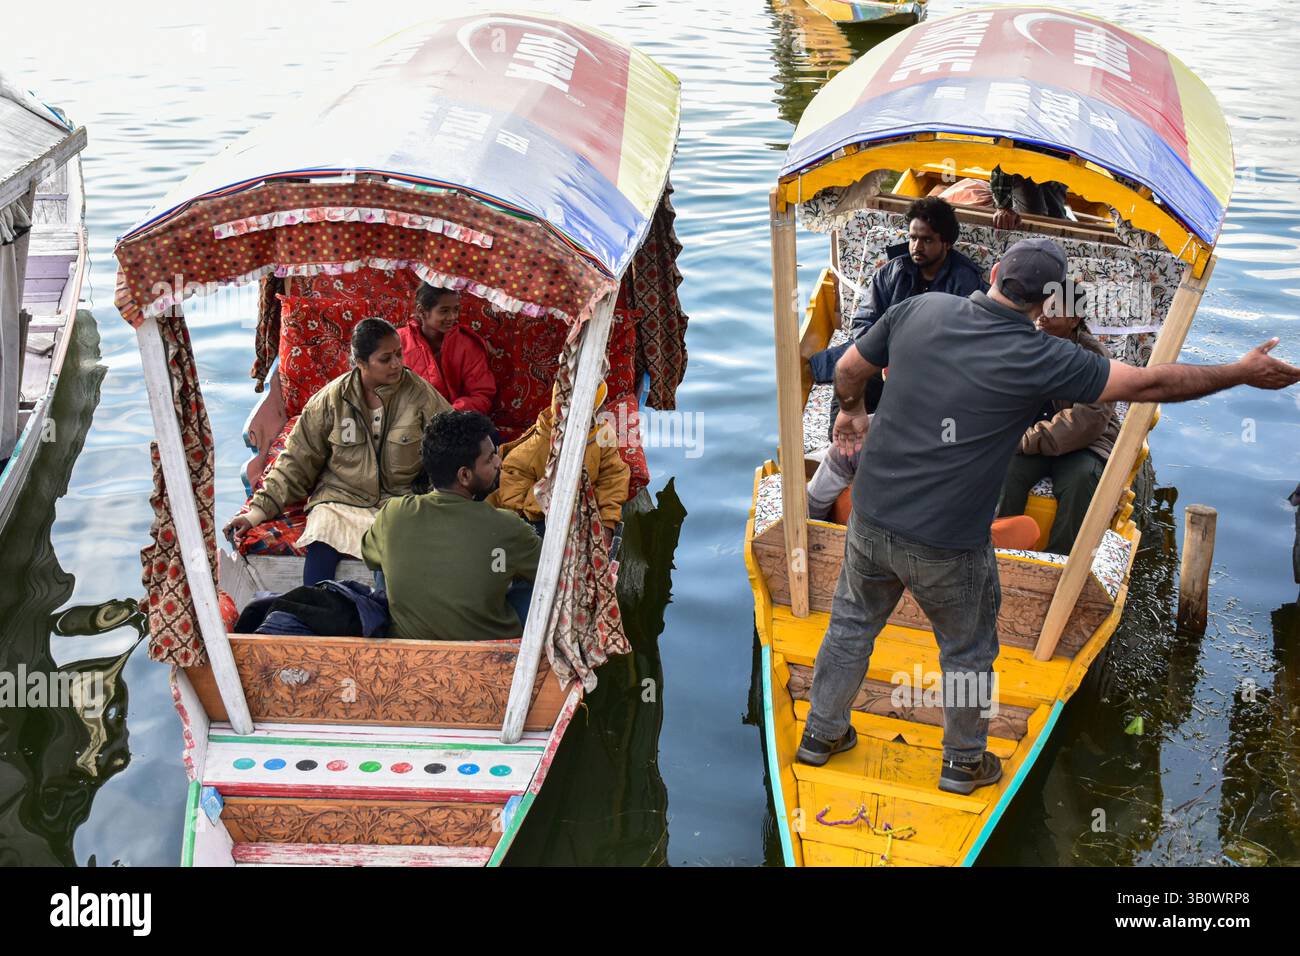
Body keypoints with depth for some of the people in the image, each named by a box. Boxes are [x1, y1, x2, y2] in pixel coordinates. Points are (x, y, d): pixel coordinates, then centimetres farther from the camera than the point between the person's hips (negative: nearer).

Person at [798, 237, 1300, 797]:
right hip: (947, 545, -4)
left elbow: (848, 371, 7)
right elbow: (1151, 384, -11)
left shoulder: (920, 310, -7)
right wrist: (1243, 373, 1)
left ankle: (822, 734, 40)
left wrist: (852, 410, 29)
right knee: (967, 650, 21)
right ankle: (964, 761, 39)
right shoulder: (1039, 359, -18)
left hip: (872, 515, 4)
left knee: (853, 623, 25)